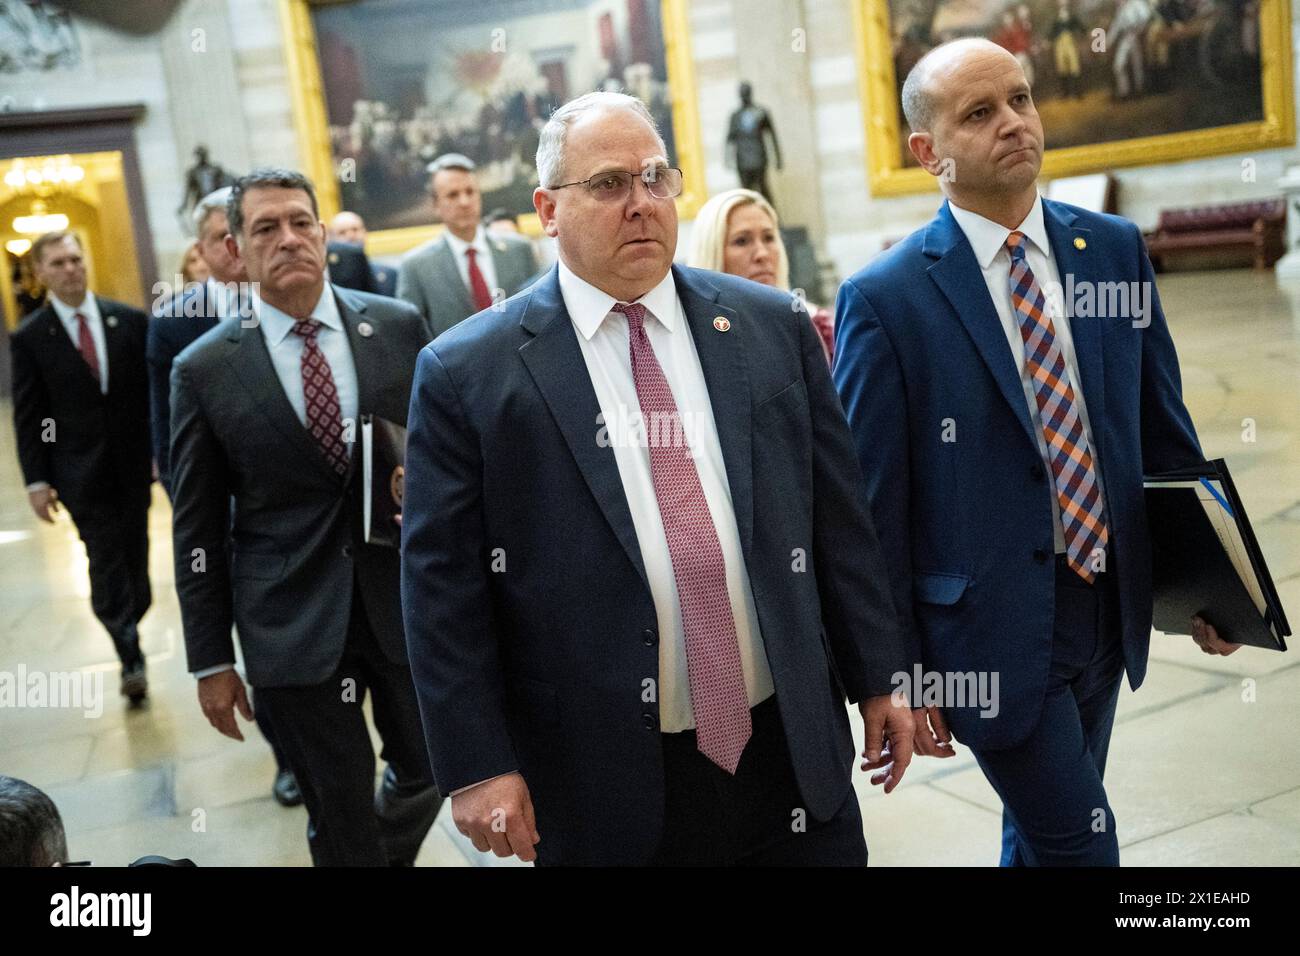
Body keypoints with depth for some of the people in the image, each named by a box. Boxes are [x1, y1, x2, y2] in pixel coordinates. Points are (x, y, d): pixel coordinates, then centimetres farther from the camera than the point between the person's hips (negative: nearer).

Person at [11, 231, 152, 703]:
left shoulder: (130, 321, 3)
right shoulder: (29, 338, -2)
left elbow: (153, 393, 6)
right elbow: (27, 417, -1)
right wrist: (36, 480, -5)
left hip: (132, 465, 3)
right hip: (81, 472, -2)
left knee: (135, 560, 11)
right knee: (106, 564, -5)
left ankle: (127, 638, 29)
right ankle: (131, 658, 3)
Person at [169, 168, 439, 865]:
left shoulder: (399, 327, -1)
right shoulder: (203, 370, -4)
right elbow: (197, 527, 0)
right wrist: (210, 660, 1)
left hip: (410, 600, 2)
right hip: (293, 623, -2)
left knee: (425, 770, 18)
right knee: (340, 819, 9)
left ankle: (390, 854, 48)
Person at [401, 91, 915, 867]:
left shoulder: (771, 326, 3)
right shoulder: (467, 373, -6)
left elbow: (838, 517, 6)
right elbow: (443, 588, -5)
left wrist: (877, 679, 8)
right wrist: (476, 767, -7)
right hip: (605, 784, -2)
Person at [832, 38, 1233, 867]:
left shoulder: (1115, 247, 2)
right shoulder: (885, 298, -13)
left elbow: (1164, 427, 10)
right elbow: (873, 503, -10)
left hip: (1110, 604, 5)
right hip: (995, 626, -5)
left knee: (1042, 831, 21)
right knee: (1082, 843, 2)